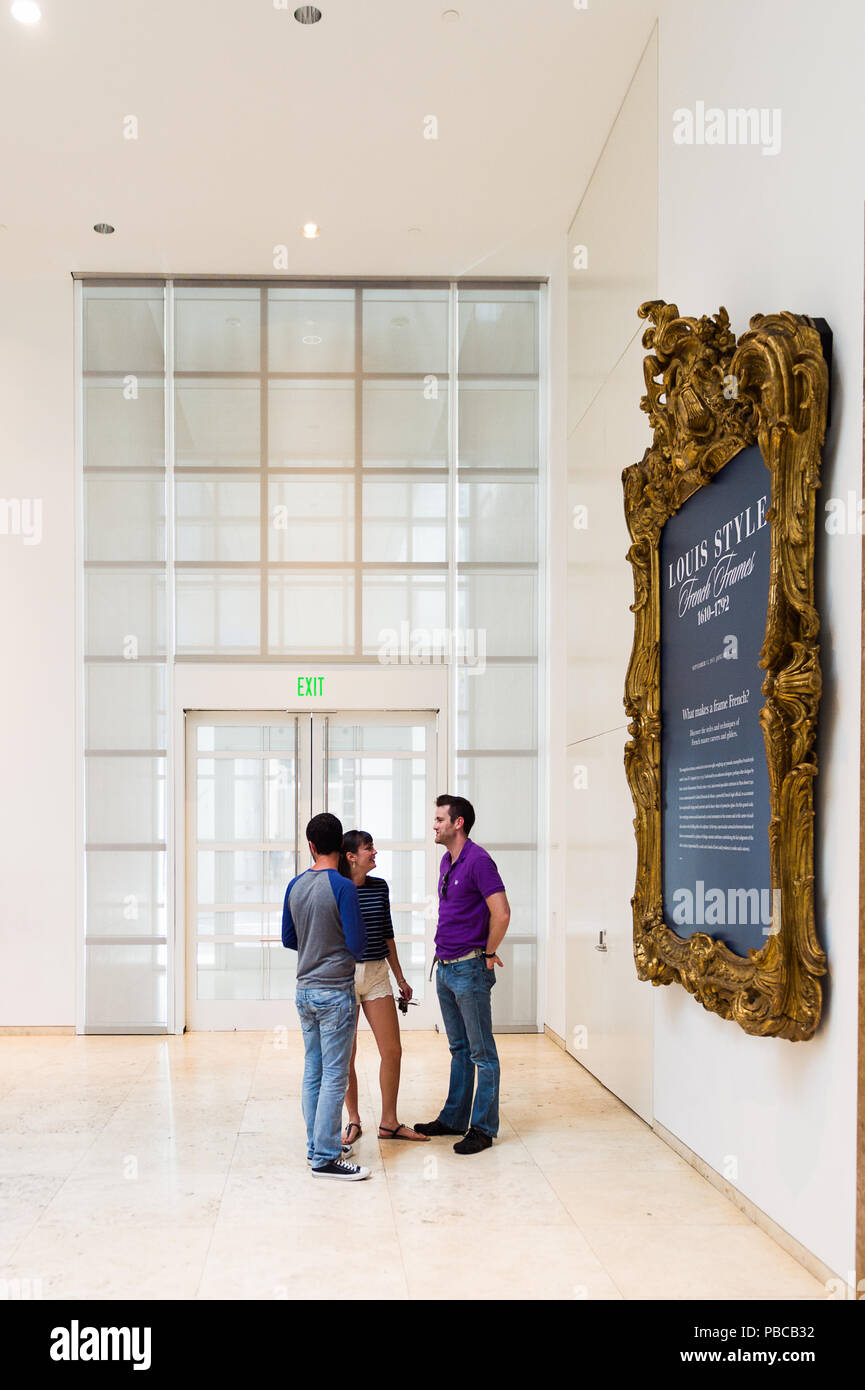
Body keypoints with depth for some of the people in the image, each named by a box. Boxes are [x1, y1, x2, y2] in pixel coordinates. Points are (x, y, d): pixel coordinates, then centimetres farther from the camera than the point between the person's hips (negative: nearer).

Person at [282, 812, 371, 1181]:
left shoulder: (295, 886, 4)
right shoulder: (342, 887, -16)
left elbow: (288, 939, 13)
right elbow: (357, 943, -15)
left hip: (304, 991, 7)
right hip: (335, 992, -7)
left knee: (313, 1071, 14)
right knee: (334, 1077, -2)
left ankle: (316, 1145, 23)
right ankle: (325, 1158, 1)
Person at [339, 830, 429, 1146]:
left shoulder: (379, 886, 6)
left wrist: (400, 978, 17)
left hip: (377, 974, 4)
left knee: (392, 1051, 4)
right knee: (345, 1056, 5)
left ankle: (389, 1122, 18)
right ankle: (353, 1120, 23)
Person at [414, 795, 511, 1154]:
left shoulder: (478, 860, -16)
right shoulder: (446, 861, 12)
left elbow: (501, 914, -22)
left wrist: (488, 954, -11)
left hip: (470, 968, -9)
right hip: (445, 967, 9)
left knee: (482, 1053, 1)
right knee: (459, 1049, 18)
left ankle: (482, 1128, 8)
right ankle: (454, 1119, 27)